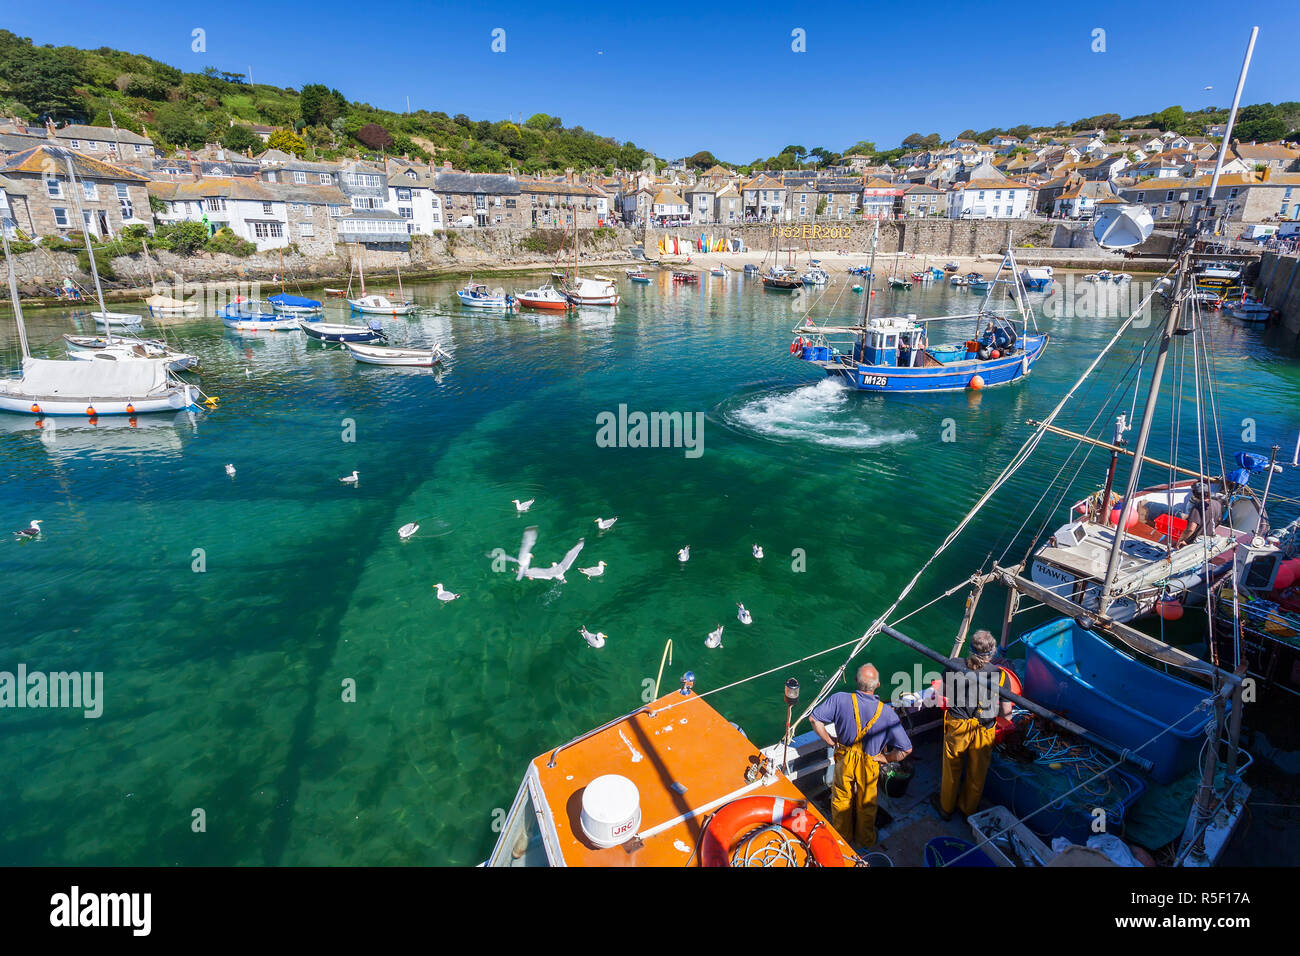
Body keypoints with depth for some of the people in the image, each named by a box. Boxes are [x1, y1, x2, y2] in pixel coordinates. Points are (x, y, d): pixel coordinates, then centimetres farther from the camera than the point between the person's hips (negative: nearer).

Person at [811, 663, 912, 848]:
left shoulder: (840, 699, -25)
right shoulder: (887, 713, -25)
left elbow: (815, 719, -19)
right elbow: (906, 749, -21)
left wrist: (831, 741, -6)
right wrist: (883, 758, -6)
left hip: (844, 759, 0)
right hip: (869, 764, 0)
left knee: (841, 798, 26)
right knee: (866, 804, 26)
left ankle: (842, 835, 48)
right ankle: (865, 839, 48)